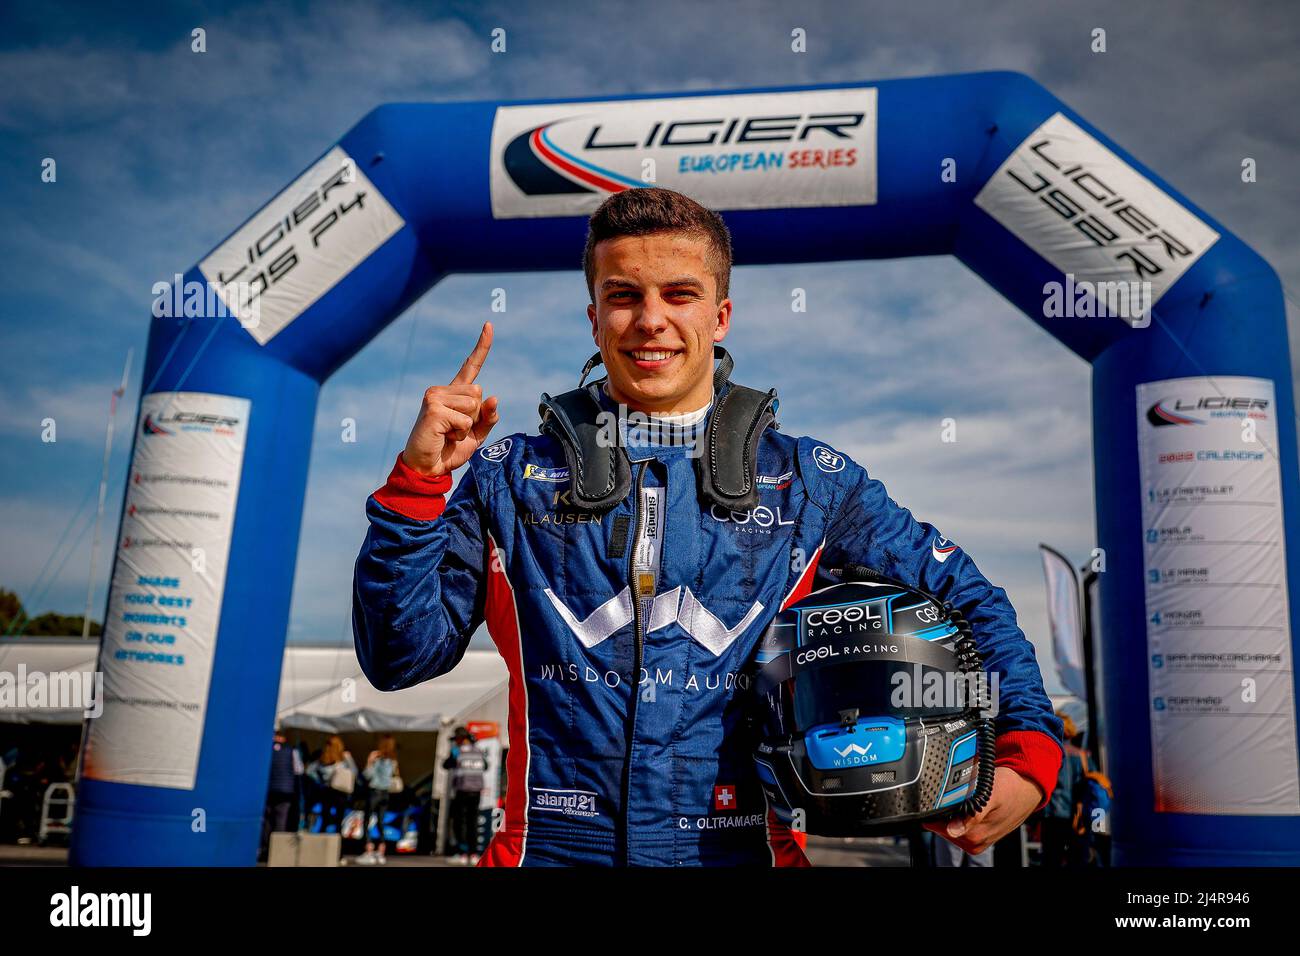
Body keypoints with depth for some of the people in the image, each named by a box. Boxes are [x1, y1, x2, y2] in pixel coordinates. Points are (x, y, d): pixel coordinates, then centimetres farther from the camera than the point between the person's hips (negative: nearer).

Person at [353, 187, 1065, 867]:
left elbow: (966, 597, 13)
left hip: (739, 848, 1)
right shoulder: (510, 477, 4)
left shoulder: (807, 482, 6)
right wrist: (419, 479, -8)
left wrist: (1028, 750, 0)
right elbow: (400, 657, 1)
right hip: (553, 847, 0)